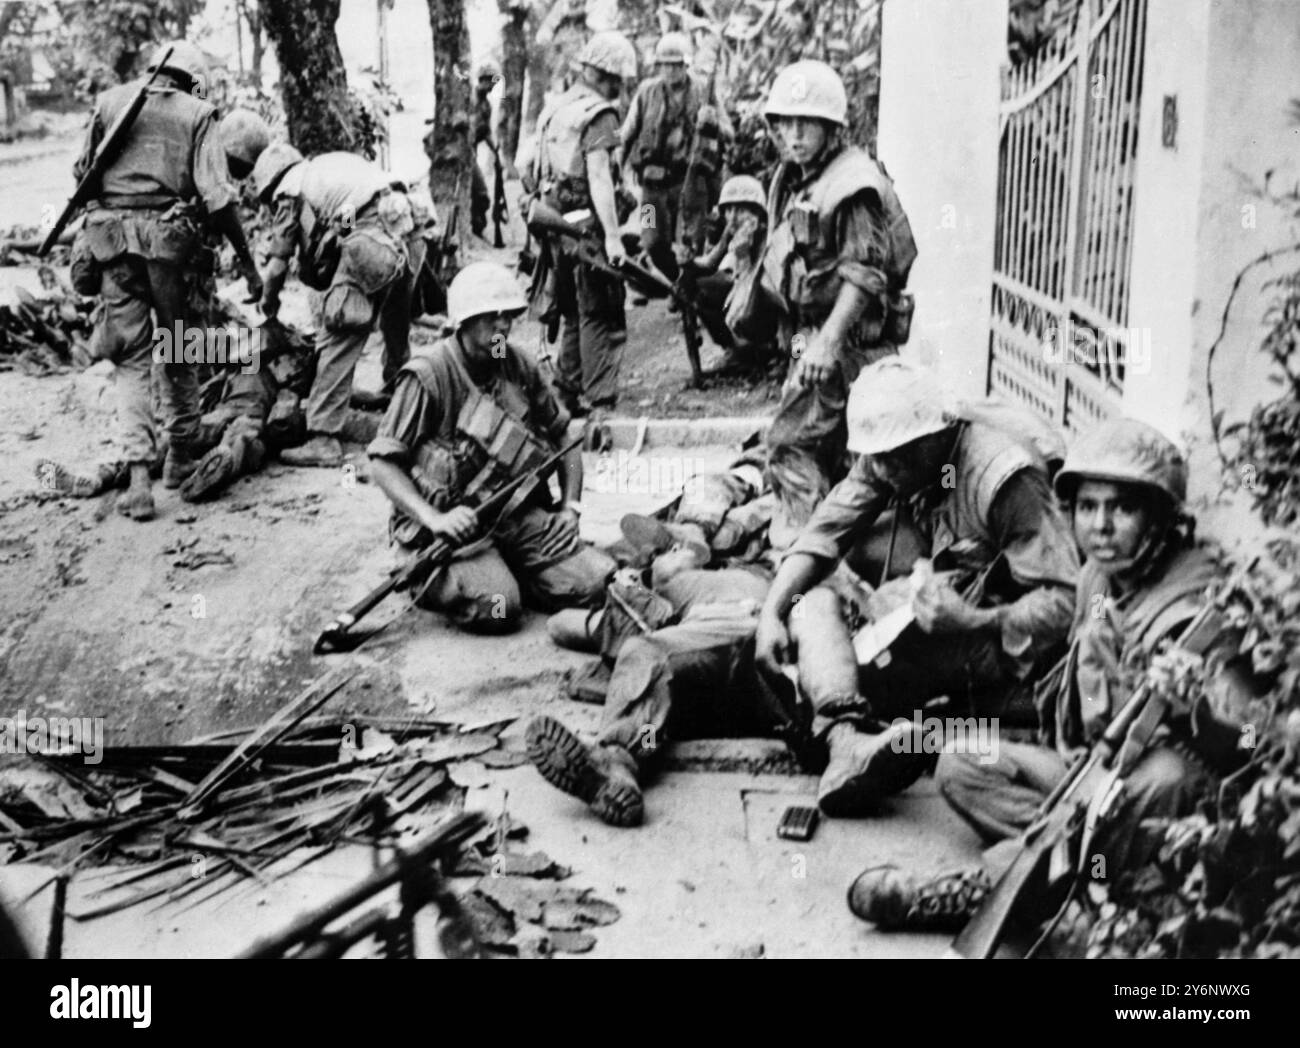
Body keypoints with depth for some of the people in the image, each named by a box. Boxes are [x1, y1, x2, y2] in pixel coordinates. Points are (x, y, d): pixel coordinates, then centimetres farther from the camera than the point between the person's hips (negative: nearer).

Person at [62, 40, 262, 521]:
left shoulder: (110, 101, 11)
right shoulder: (196, 114, 3)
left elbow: (82, 172, 11)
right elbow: (216, 196, -5)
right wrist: (246, 260, -2)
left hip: (112, 237, 2)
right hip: (173, 241, -1)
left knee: (131, 358, 5)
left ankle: (137, 472, -6)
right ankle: (180, 456, 24)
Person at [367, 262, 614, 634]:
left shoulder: (520, 367, 6)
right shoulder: (428, 375, -11)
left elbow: (563, 436, 18)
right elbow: (384, 464, -12)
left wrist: (570, 506, 5)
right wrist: (434, 519, -25)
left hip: (517, 512, 5)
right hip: (457, 522, -5)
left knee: (597, 582, -13)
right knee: (498, 609, -29)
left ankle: (503, 569, 11)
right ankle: (430, 579, 3)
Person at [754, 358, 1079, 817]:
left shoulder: (1005, 478, -25)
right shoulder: (889, 455, -4)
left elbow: (1064, 601, -27)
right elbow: (823, 533, -8)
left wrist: (972, 621, -40)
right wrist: (771, 613, -21)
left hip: (994, 630, -8)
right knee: (812, 598, -16)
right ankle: (846, 737, -37)